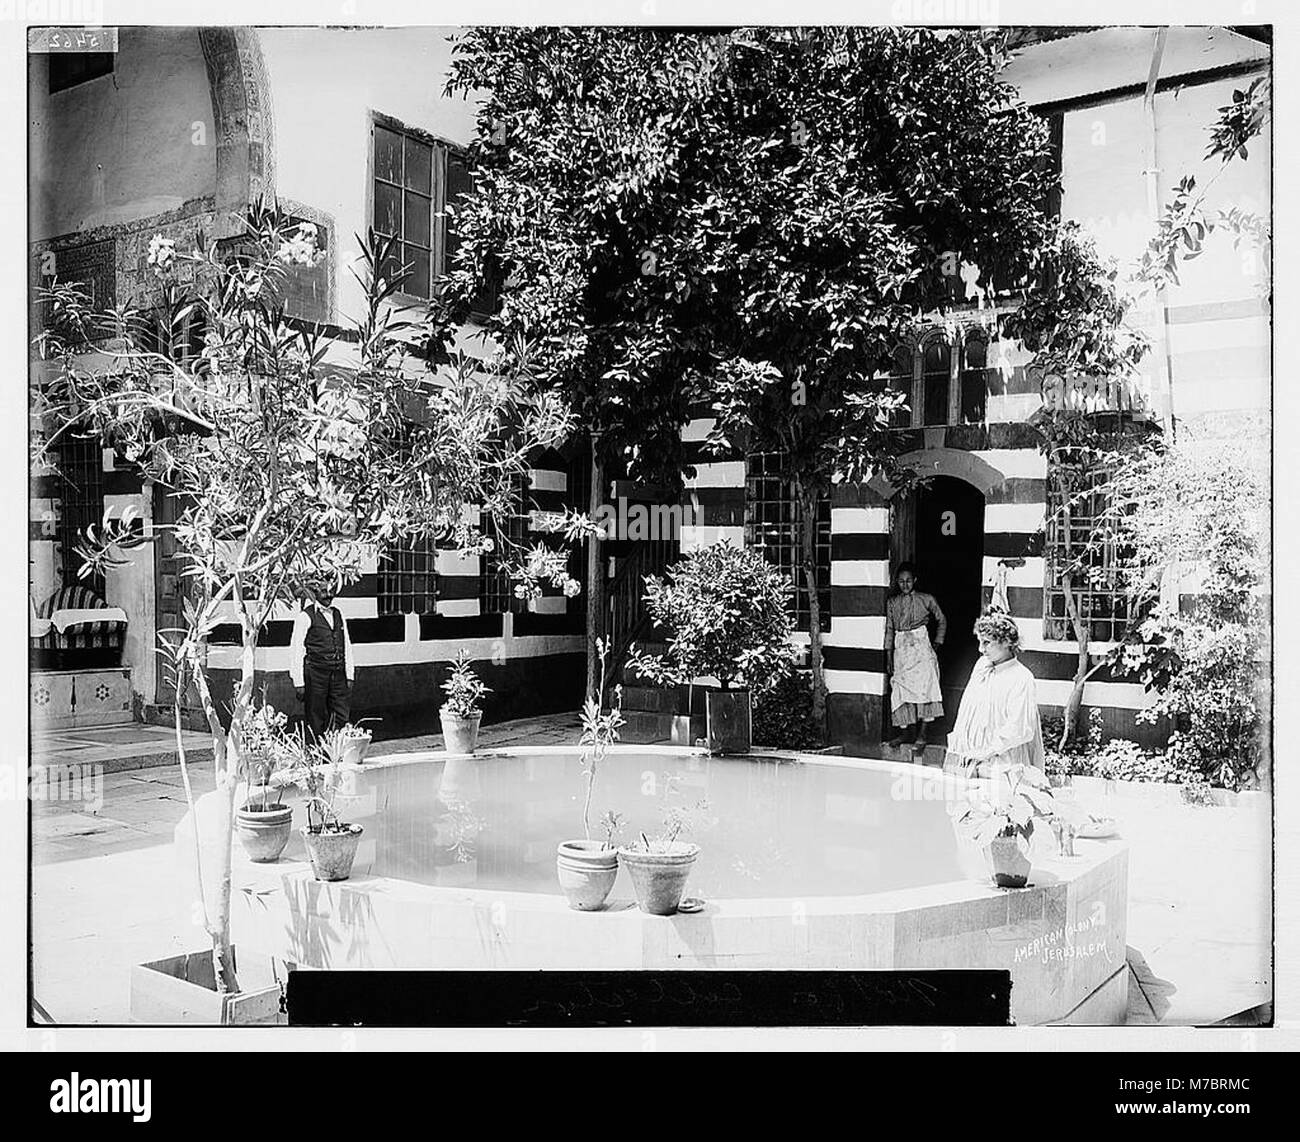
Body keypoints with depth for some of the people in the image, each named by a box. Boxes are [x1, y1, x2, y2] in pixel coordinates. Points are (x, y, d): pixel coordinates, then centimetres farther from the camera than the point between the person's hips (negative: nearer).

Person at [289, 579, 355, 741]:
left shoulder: (338, 614, 14)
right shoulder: (305, 616, -3)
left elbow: (347, 646, 17)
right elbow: (296, 651, -4)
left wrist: (349, 675, 10)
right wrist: (299, 683, -8)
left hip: (338, 673, 5)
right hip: (315, 674, -5)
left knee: (341, 718, 2)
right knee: (316, 722, 1)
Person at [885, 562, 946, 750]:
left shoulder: (927, 600, 3)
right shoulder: (891, 602, 9)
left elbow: (941, 621, 15)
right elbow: (889, 629, 9)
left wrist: (937, 643, 6)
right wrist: (888, 656, 5)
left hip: (921, 647, -2)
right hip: (901, 649, 2)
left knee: (924, 689, -10)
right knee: (899, 690, -2)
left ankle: (921, 735, -5)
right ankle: (900, 731, 12)